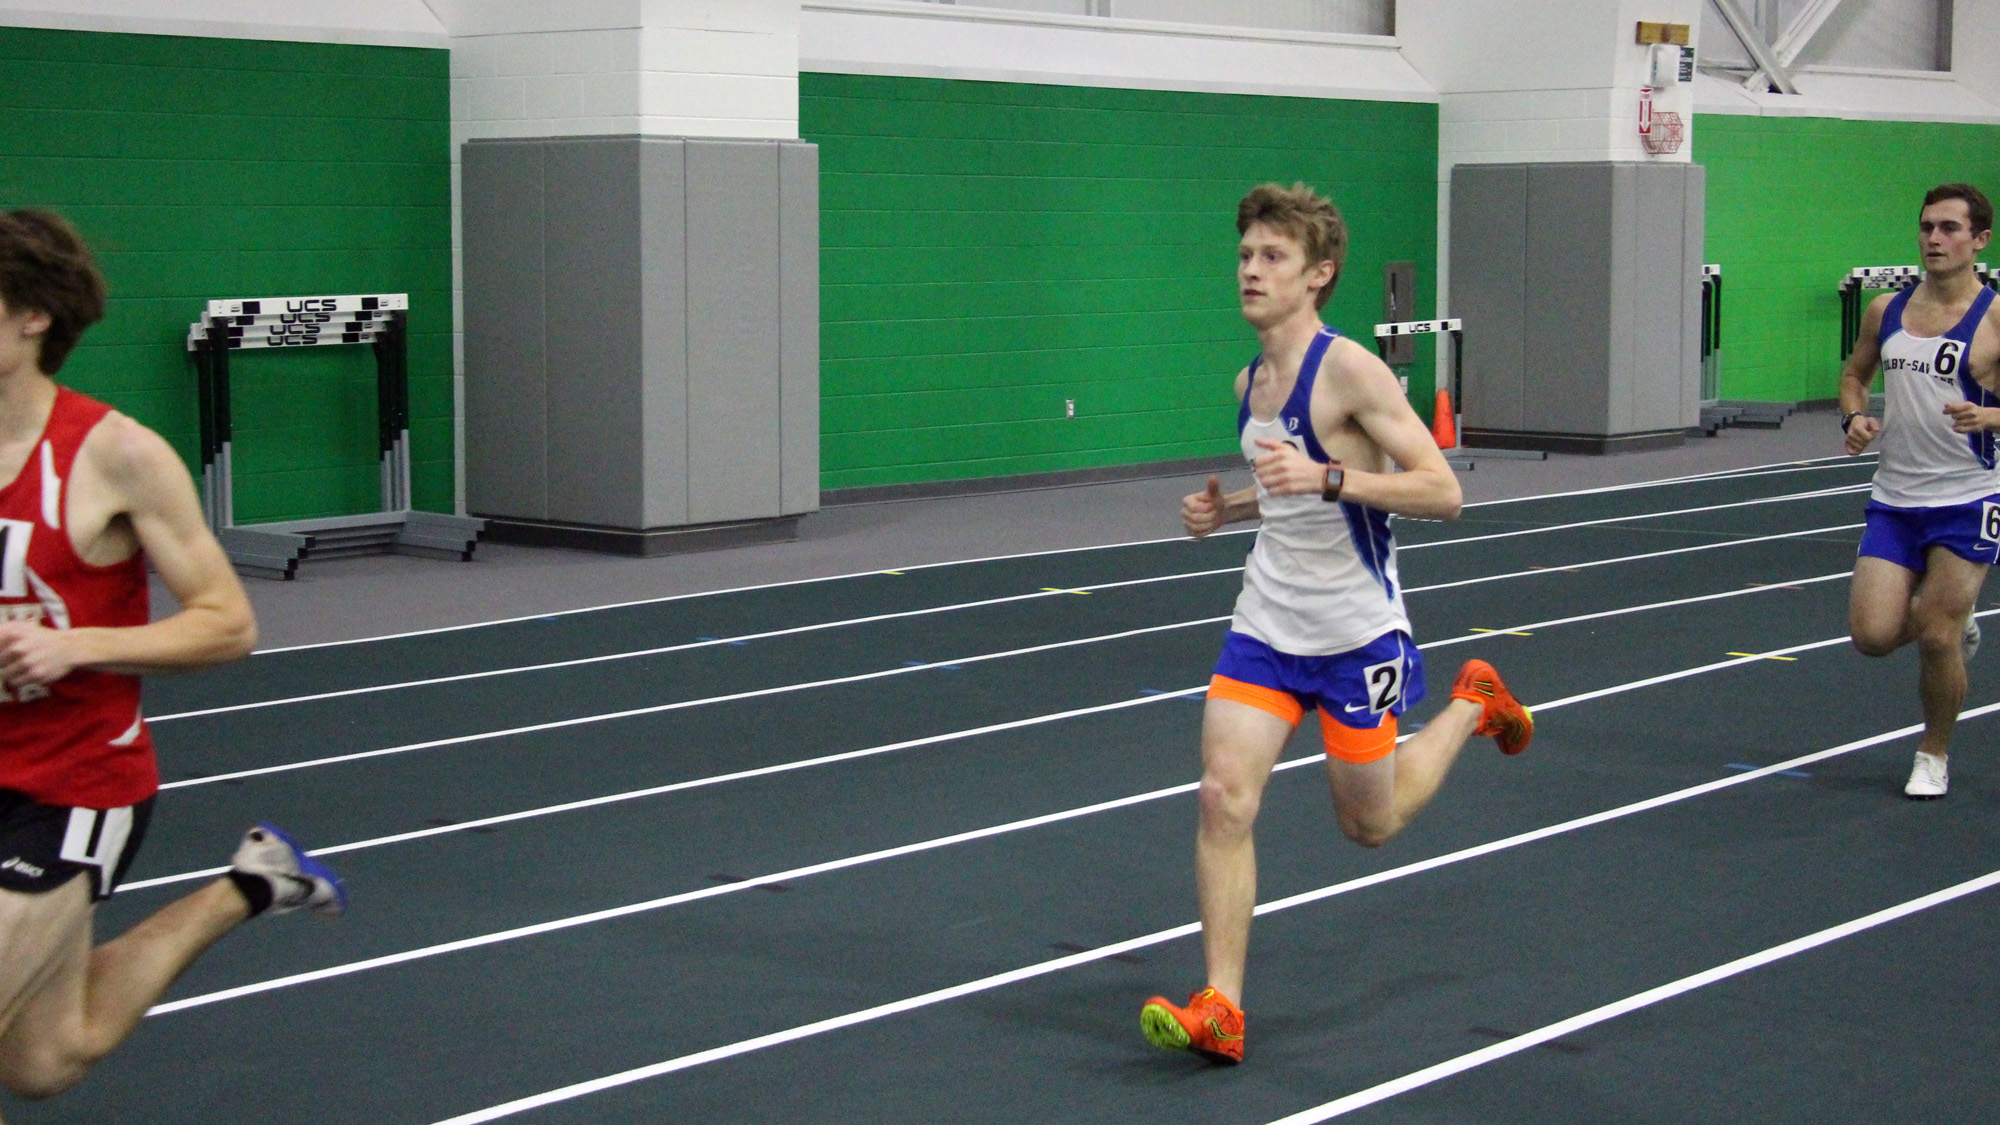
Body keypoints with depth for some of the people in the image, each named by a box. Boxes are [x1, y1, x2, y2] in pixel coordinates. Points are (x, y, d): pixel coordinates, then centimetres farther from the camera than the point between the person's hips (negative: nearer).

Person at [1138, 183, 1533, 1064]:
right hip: (1266, 623, 6)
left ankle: (1470, 704, 36)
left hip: (1356, 631, -5)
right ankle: (1219, 1009, -6)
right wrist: (1227, 509, 4)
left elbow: (1441, 493, -22)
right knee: (1224, 797, -11)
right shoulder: (1249, 382, 6)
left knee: (1369, 825, 11)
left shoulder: (1349, 370, -18)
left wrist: (1324, 477, -33)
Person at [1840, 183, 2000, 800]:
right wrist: (1854, 416, 0)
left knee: (1936, 637, -5)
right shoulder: (1885, 310, 5)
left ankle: (1934, 755, 21)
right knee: (1874, 635, -6)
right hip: (1893, 500, 4)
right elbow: (1855, 374, 20)